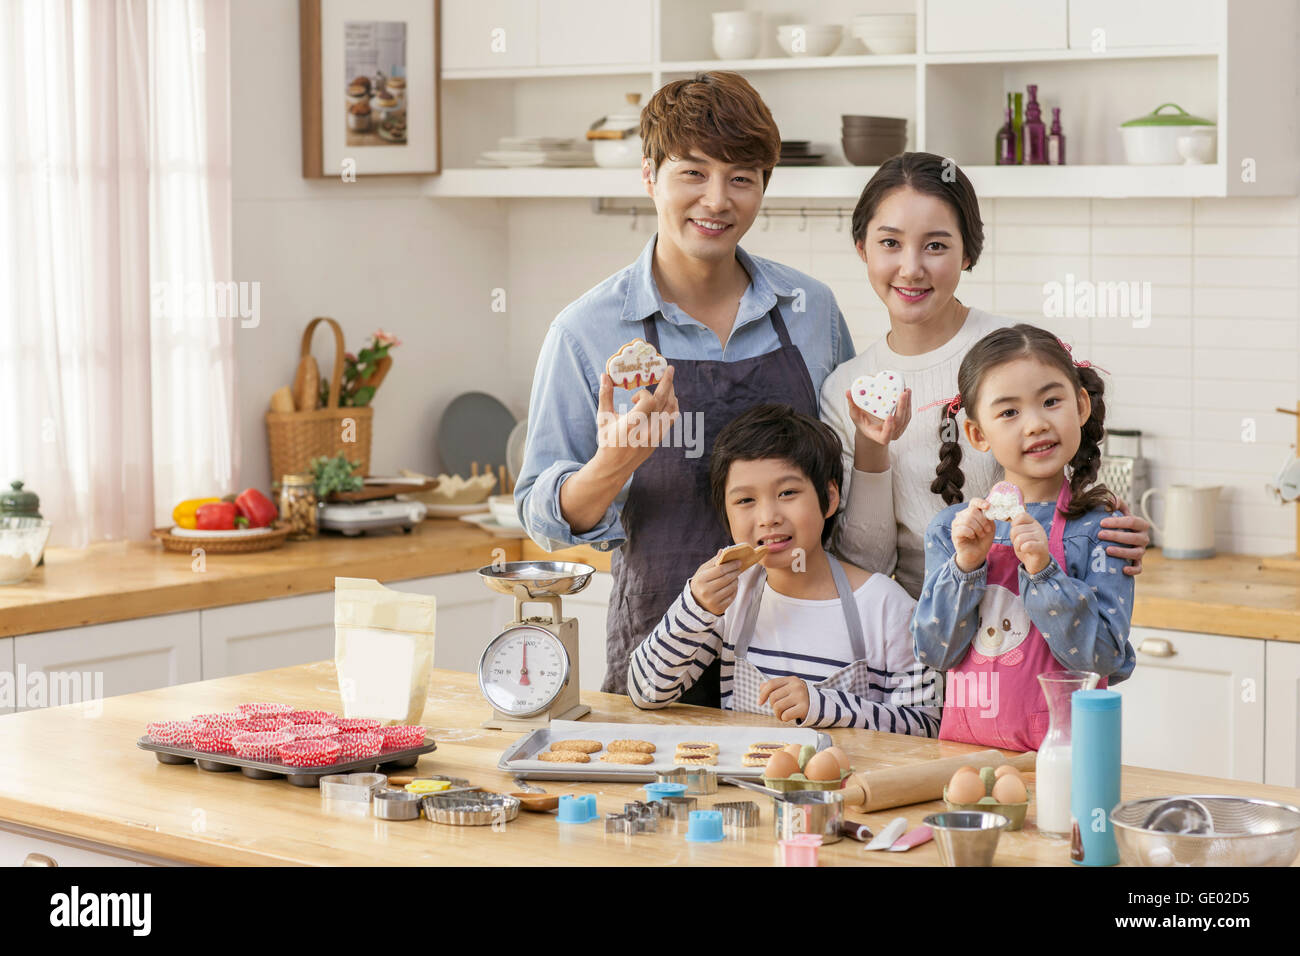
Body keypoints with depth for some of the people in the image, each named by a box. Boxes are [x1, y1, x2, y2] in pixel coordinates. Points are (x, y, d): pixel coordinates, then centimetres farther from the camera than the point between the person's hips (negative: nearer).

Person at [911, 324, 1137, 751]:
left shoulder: (1097, 529, -3)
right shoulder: (950, 527, 6)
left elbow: (1106, 661, -8)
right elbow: (934, 652, 1)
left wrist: (1043, 573, -16)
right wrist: (965, 566, -10)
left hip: (1059, 744, -1)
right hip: (963, 741, 1)